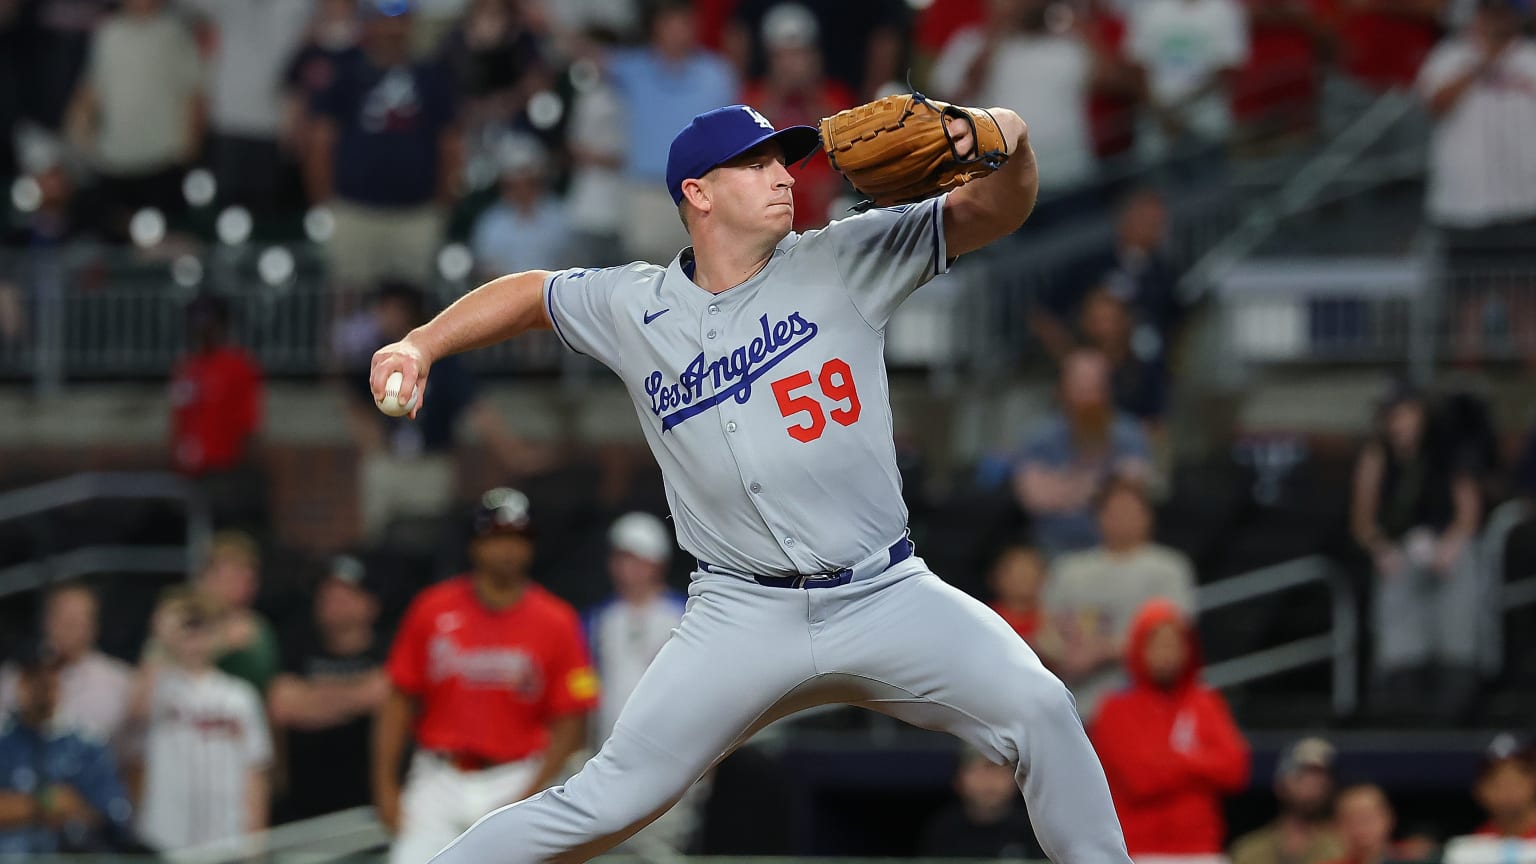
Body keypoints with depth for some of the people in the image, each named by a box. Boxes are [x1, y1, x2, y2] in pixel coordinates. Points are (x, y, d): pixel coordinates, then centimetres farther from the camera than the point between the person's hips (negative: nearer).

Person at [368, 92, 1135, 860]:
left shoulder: (843, 264, 2)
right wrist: (423, 343, 12)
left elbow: (993, 214, -3)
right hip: (743, 616, 0)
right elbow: (530, 295, 25)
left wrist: (1007, 143, -24)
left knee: (1038, 711, -20)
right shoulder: (632, 307, 6)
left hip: (887, 597, 0)